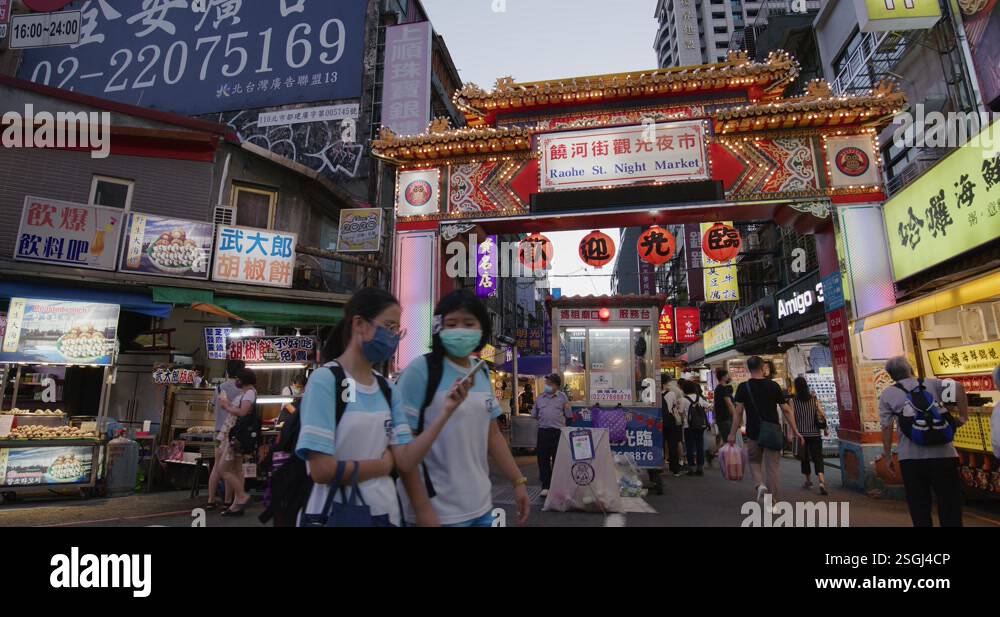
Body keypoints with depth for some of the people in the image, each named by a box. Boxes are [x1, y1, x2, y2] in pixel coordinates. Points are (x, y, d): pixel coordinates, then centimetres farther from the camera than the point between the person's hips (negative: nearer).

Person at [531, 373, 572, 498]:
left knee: (557, 459, 2)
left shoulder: (562, 397, 7)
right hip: (543, 431, 2)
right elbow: (533, 415, 21)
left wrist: (567, 408, -9)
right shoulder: (540, 397, 14)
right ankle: (545, 486, 11)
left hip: (558, 431, -2)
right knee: (543, 459, 2)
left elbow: (569, 415, 5)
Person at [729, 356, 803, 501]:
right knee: (772, 466, 9)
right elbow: (786, 410, 1)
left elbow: (739, 412, -8)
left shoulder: (743, 387, -5)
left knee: (754, 461, 20)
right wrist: (795, 431, 8)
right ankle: (772, 501, 12)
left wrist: (733, 434, -3)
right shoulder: (773, 385, 0)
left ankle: (760, 484, -5)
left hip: (754, 432, -1)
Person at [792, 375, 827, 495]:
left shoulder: (793, 401, -7)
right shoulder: (814, 398, -1)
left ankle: (808, 481, 25)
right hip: (815, 434, 1)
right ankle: (821, 482, -19)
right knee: (817, 458, 0)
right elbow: (822, 413, -1)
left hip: (802, 434, -1)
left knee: (805, 458, 15)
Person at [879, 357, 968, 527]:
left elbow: (887, 428, 1)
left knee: (920, 508, 9)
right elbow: (958, 387, -9)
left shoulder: (887, 395, 6)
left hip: (911, 457, -1)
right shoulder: (931, 383, 11)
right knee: (949, 506, 11)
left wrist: (888, 456, 7)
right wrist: (963, 416, -1)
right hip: (943, 454, 1)